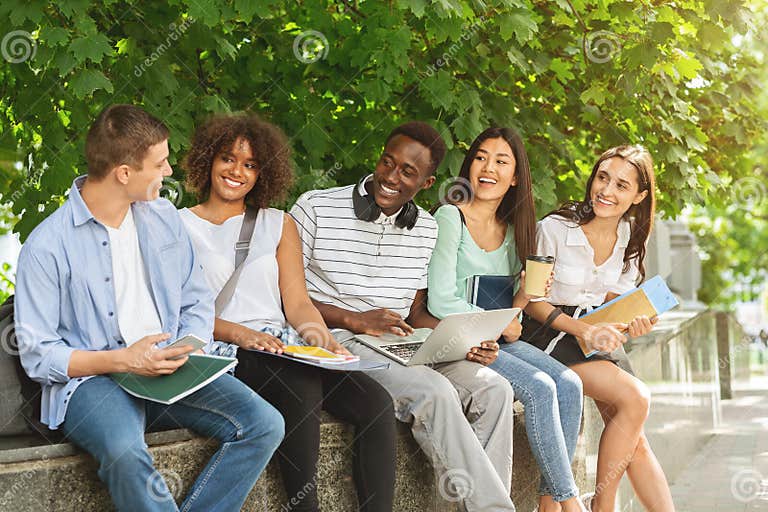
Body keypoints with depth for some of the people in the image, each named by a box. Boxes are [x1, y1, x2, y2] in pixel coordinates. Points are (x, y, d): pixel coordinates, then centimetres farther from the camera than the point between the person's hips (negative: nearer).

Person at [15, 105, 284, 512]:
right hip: (90, 379, -5)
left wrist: (186, 351, -5)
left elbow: (197, 303, 16)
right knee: (126, 456, -39)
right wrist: (122, 360, -18)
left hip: (170, 372, 5)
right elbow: (36, 356, -7)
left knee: (265, 425, -19)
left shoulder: (163, 216, 11)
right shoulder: (47, 245, -7)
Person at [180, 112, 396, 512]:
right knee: (301, 390, -37)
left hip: (283, 349, 4)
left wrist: (319, 337, -8)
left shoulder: (279, 225, 23)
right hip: (223, 355, -4)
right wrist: (240, 333, -17)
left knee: (376, 403, -23)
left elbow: (297, 303, 14)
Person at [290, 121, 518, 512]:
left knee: (493, 389, -17)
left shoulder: (427, 231, 14)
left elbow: (415, 315, 16)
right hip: (336, 342, -6)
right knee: (434, 391, -30)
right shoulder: (316, 208, -2)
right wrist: (355, 320, -17)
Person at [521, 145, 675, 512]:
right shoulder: (555, 229, -15)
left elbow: (613, 300, 11)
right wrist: (585, 331, -24)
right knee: (636, 398, -24)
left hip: (594, 339, 6)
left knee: (635, 442, -10)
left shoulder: (630, 239, 3)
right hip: (548, 335, -6)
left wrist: (632, 323, -12)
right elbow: (532, 301, -12)